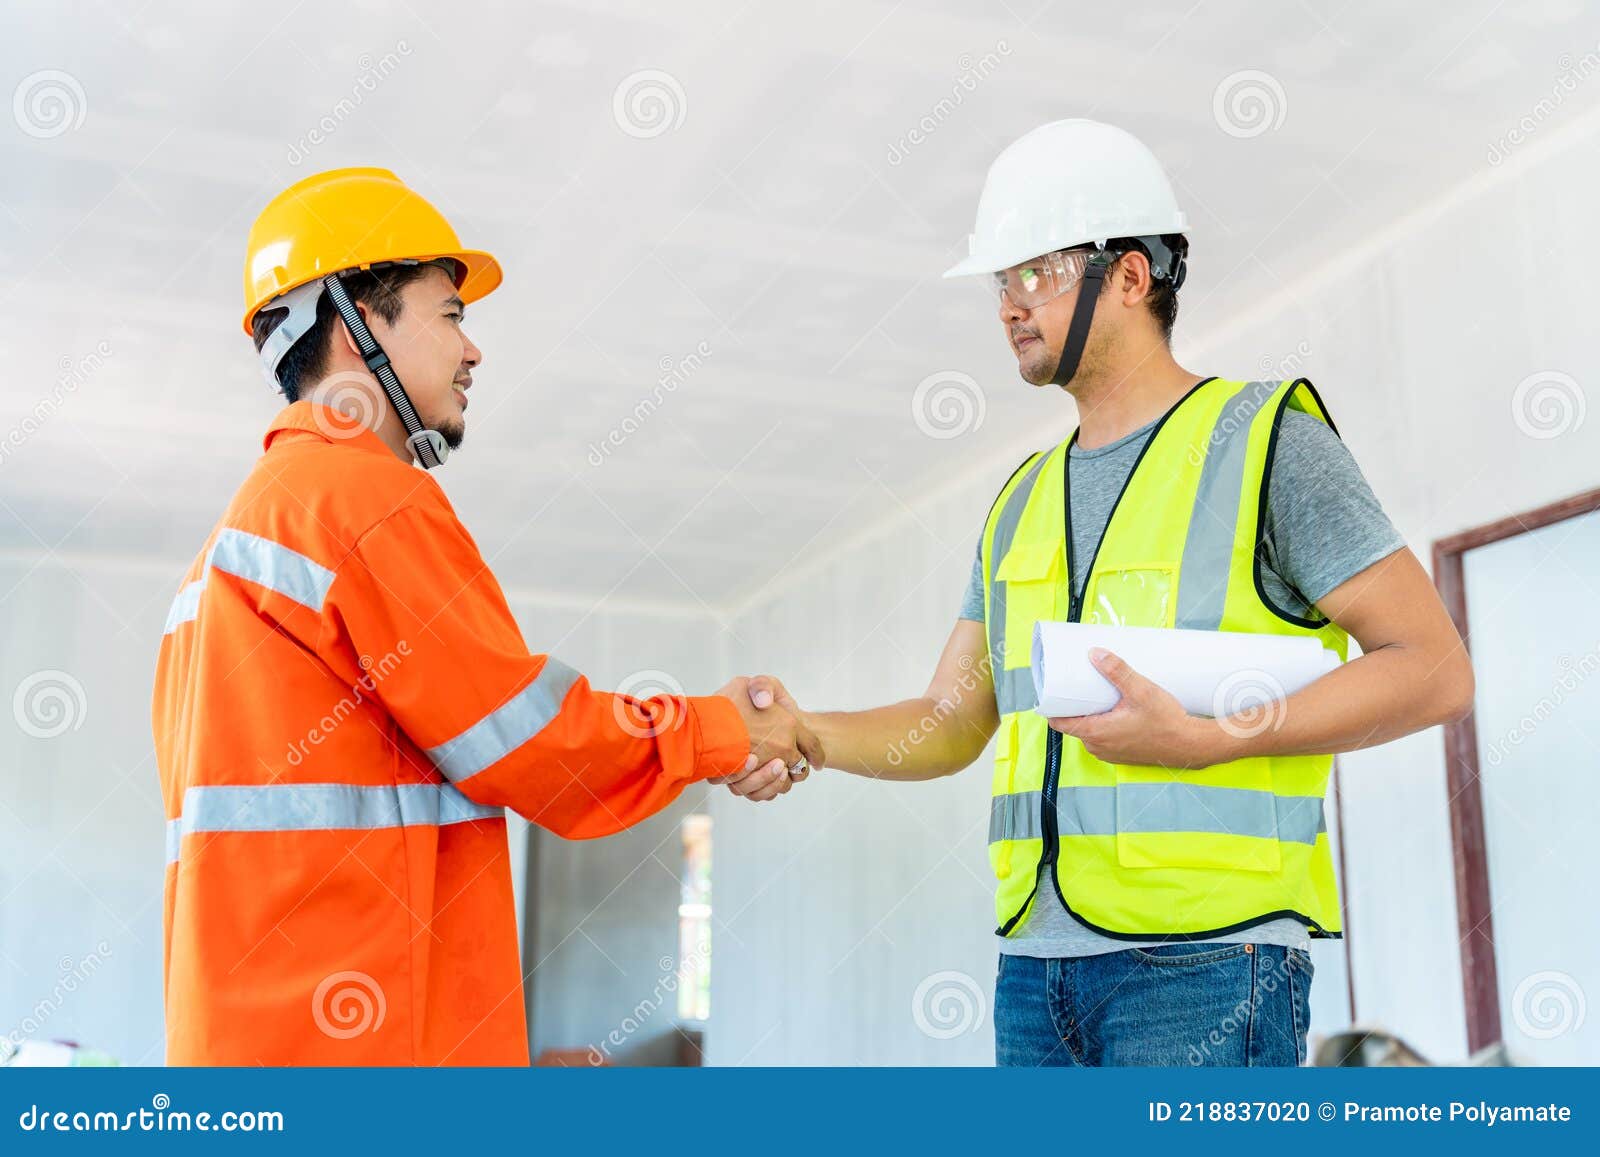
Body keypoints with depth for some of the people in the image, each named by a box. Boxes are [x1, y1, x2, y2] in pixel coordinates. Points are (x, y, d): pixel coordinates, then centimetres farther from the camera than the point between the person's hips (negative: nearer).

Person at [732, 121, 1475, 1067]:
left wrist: (1205, 738, -17)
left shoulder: (1266, 438, -1)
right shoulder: (1025, 501, 18)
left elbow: (1435, 669, -6)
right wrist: (804, 733, -2)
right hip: (1036, 962, 6)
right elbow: (949, 727, 17)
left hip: (1204, 960, -6)